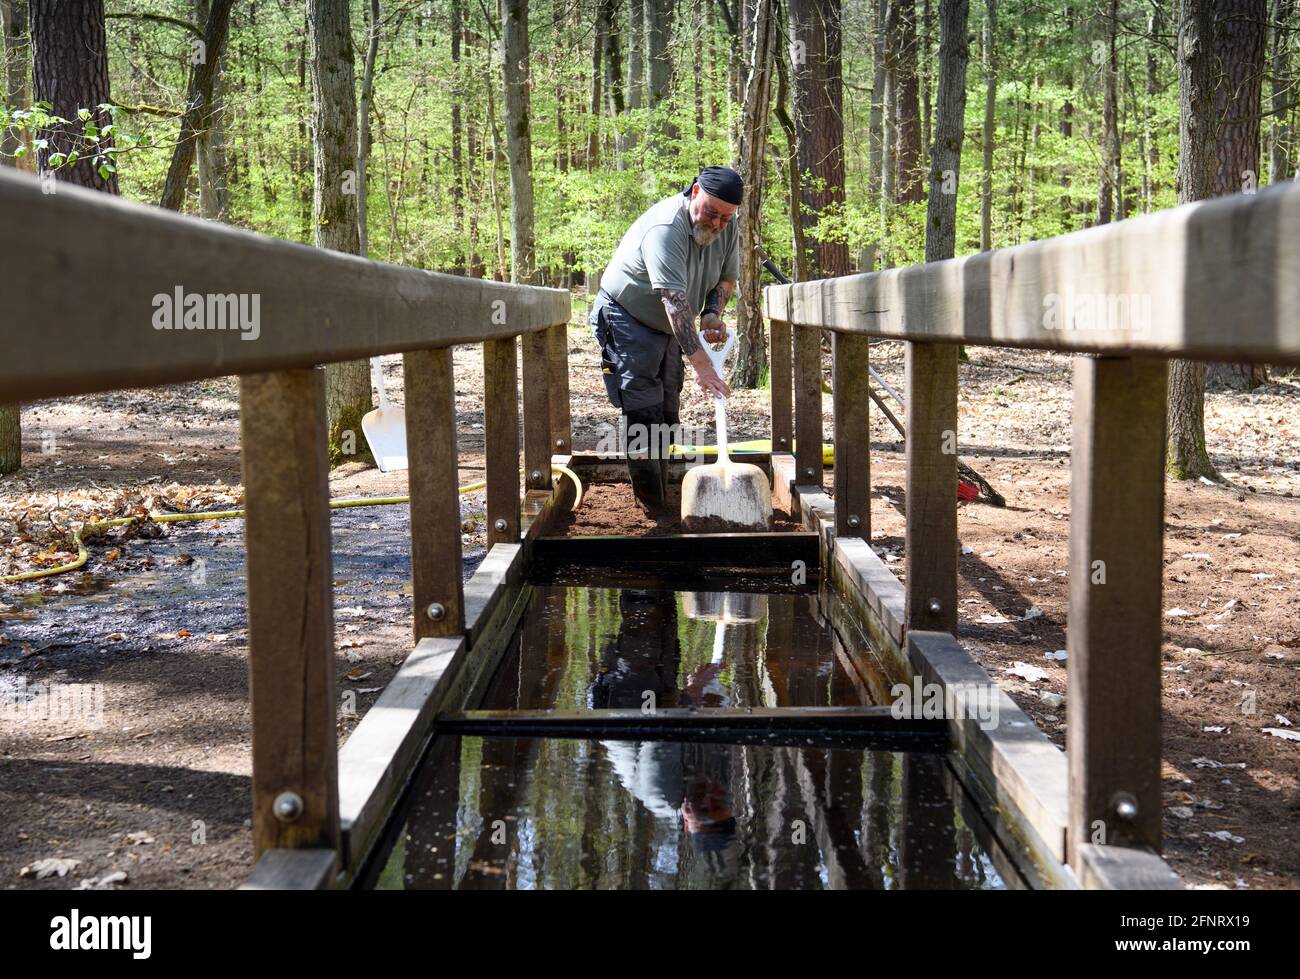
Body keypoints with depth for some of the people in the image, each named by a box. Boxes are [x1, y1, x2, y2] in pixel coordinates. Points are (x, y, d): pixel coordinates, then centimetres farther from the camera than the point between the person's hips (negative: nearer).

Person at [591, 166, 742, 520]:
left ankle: (661, 500, 20)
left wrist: (712, 313, -14)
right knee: (643, 414, -15)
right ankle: (655, 514, -13)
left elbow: (727, 278, 9)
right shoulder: (665, 228, -33)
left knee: (666, 414, 10)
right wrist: (701, 364, -47)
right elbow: (675, 302, -41)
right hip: (626, 321, -8)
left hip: (666, 328, 8)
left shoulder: (727, 227, -7)